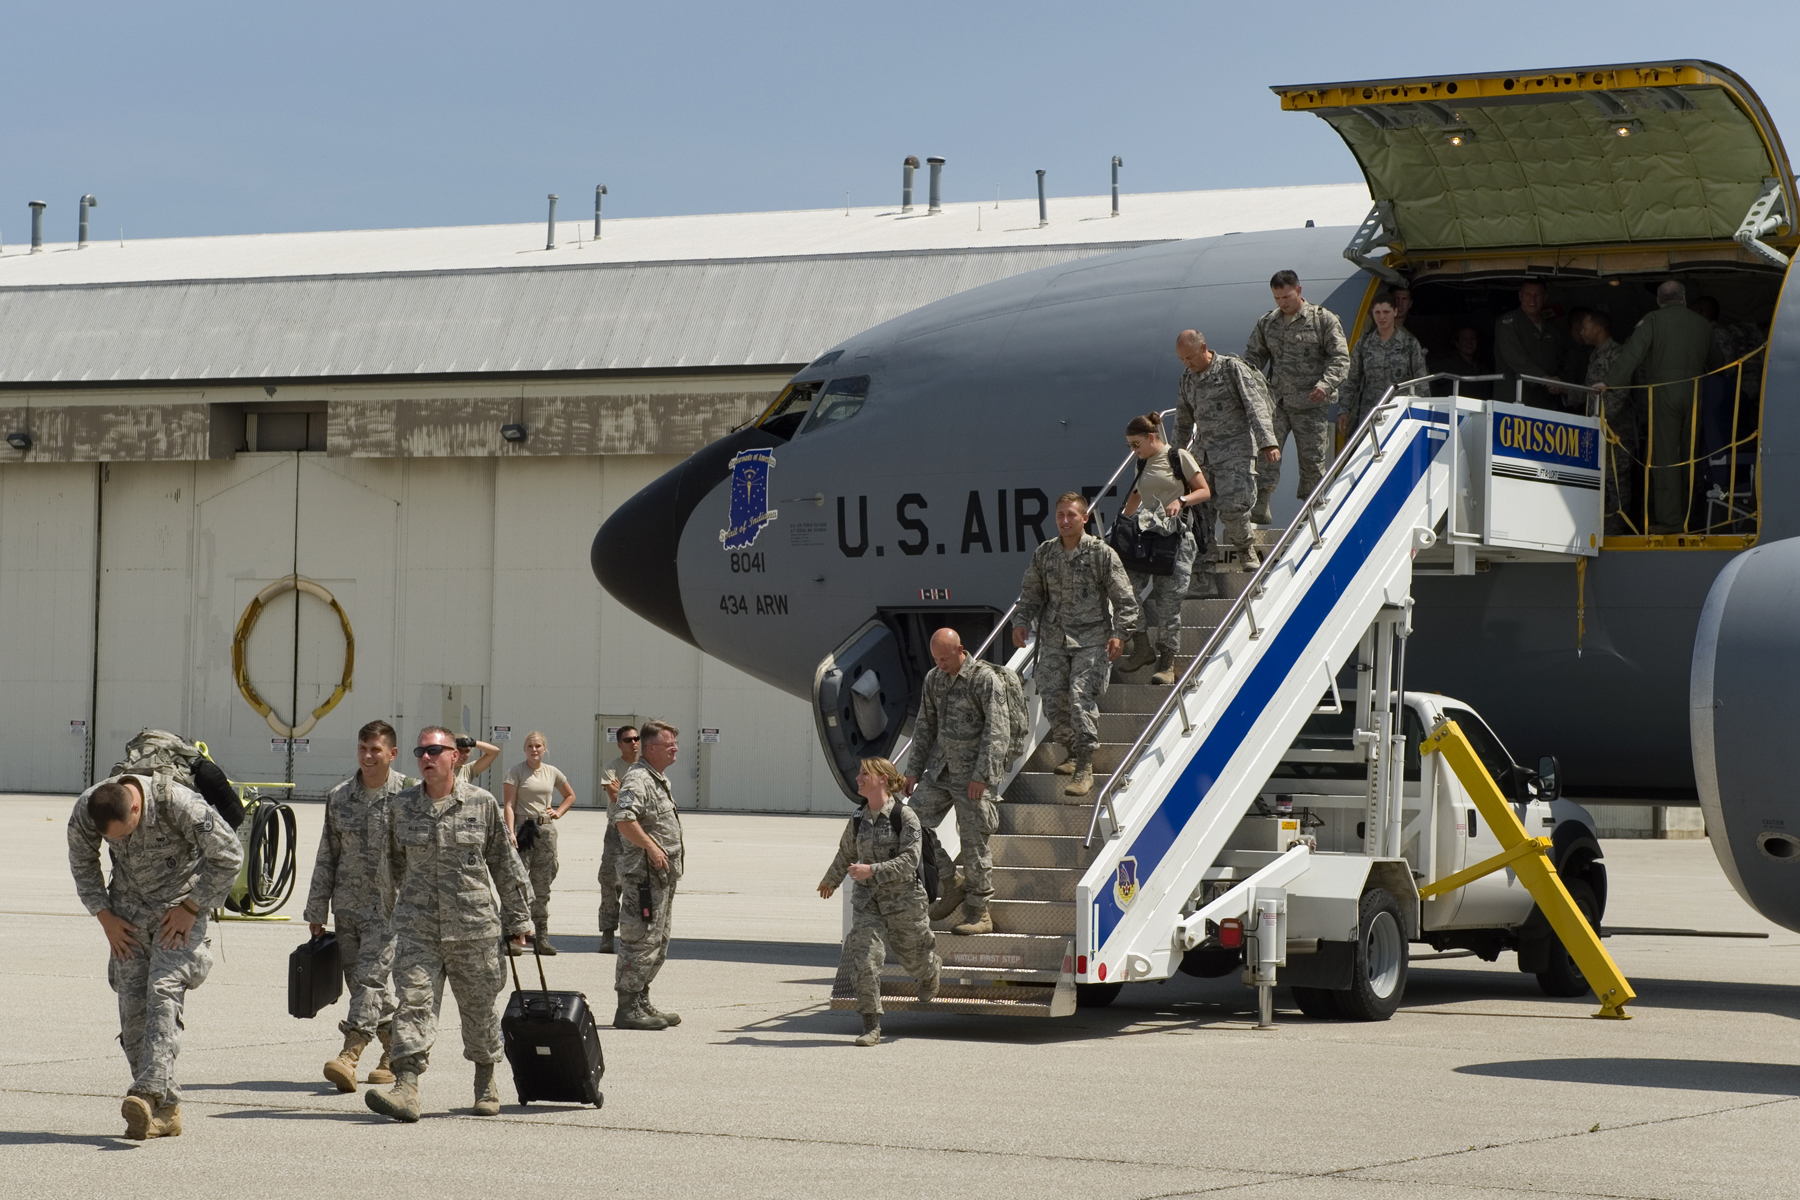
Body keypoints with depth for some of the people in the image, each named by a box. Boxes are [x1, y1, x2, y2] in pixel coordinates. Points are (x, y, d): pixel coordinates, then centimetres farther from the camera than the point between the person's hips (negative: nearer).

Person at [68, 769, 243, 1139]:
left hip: (179, 907, -4)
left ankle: (149, 1092, -32)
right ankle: (166, 1109, -1)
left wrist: (190, 908, -14)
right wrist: (105, 917, 0)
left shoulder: (176, 802, -29)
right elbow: (82, 865, 6)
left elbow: (229, 855, -18)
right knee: (132, 1001, -5)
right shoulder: (86, 810, -16)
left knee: (163, 992, -22)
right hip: (129, 907, 4)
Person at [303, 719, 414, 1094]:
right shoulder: (338, 798, 9)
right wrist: (316, 911, 13)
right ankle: (397, 1052, 23)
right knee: (361, 982, 9)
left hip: (390, 906, -5)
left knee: (370, 977, -15)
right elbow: (326, 857, 13)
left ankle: (349, 1055, -23)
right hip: (348, 904, 5)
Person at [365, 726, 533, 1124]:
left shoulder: (482, 804, 0)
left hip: (474, 929, -1)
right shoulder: (401, 807, 6)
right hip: (417, 927, 1)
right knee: (413, 1003, -12)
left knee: (479, 1006, 11)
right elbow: (392, 865, 18)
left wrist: (517, 919, 9)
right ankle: (406, 1087, -20)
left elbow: (504, 863, 7)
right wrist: (385, 915, 21)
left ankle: (486, 1083, 31)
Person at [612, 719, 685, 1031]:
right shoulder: (638, 779, -15)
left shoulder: (659, 779, 18)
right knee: (641, 941, -9)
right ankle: (628, 1009, -6)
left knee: (658, 942, 16)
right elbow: (625, 821, -30)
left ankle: (642, 1003, 24)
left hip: (662, 874, 11)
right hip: (644, 873, -11)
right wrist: (651, 847, -25)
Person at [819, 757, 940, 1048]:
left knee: (913, 958, 16)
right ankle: (872, 1026, -9)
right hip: (867, 900, 3)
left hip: (903, 900, -3)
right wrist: (830, 881, 36)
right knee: (865, 958, -13)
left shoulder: (905, 817, -14)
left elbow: (908, 861, -21)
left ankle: (932, 971, 54)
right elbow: (846, 854, 21)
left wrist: (872, 870, -30)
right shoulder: (859, 819, 2)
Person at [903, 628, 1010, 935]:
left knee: (973, 841, -3)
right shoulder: (934, 678, 8)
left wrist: (981, 775, -20)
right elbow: (924, 725, 17)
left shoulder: (986, 679, -12)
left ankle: (979, 913, 8)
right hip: (940, 768, 7)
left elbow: (997, 730, -15)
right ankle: (951, 885, 14)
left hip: (974, 773, -7)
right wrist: (914, 769, 13)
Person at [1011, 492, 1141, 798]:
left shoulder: (1101, 553, -4)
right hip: (1054, 639, 5)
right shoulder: (1044, 554, 8)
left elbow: (1124, 599, -3)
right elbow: (1031, 593, 19)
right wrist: (1021, 622, 3)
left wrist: (1119, 633, -13)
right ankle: (1073, 752, 23)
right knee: (1053, 699, -1)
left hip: (1091, 640, -4)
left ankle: (1084, 768, -14)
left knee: (1081, 696, -17)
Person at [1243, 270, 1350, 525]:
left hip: (1311, 403, -3)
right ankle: (1258, 508, -14)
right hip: (1276, 401, 3)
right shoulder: (1267, 322, 11)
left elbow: (1340, 357, -5)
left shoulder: (1322, 319, 0)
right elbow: (1253, 356, 17)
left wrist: (1325, 384, -21)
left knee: (1312, 460, 2)